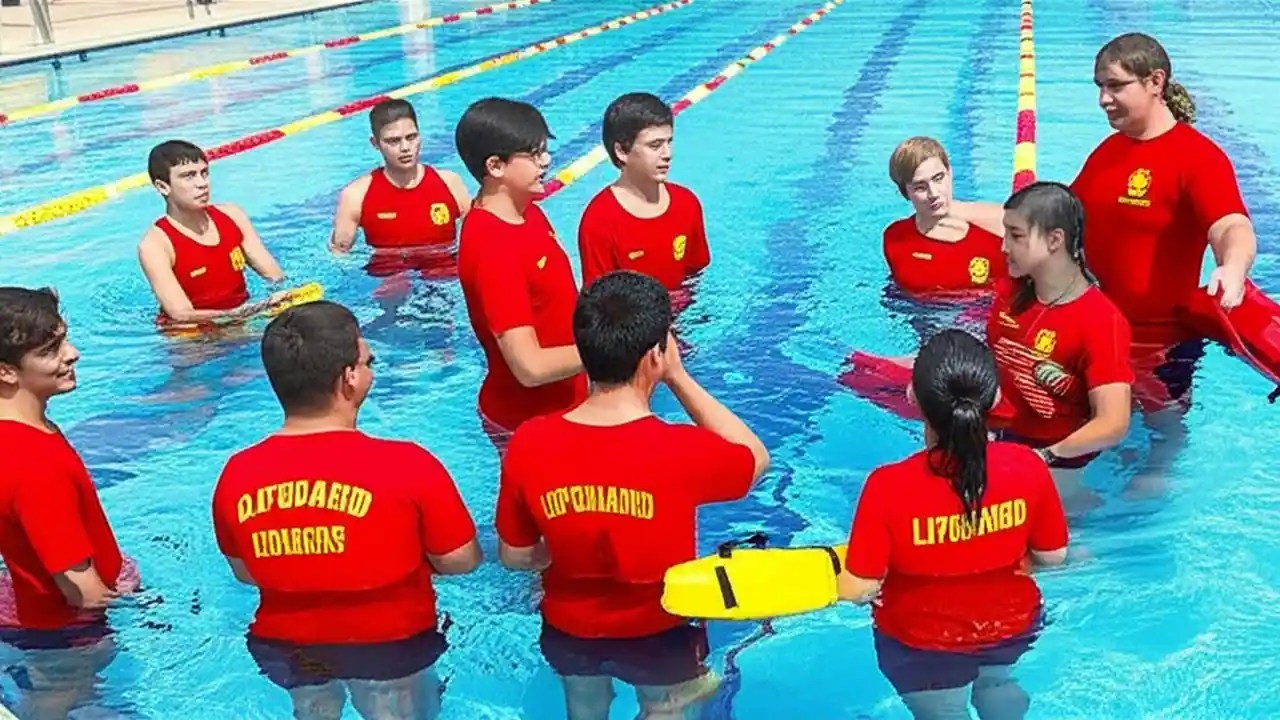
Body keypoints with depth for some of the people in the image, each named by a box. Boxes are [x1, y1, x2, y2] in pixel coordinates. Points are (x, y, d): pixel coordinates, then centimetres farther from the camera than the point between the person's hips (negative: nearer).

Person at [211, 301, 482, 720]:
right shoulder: (407, 466, -29)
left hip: (285, 649, 4)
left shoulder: (235, 476, -17)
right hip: (390, 644, -3)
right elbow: (461, 561, -15)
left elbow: (247, 573, 0)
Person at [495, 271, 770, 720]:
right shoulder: (683, 451, -32)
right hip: (660, 635, -2)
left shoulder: (528, 444, -24)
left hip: (569, 633, 3)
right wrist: (679, 378, -12)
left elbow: (514, 556, -10)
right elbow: (756, 458, -9)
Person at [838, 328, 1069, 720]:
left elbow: (860, 590, -27)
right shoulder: (1027, 467, -27)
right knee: (996, 675, 38)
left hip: (922, 645, -2)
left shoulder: (888, 486, -36)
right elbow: (1053, 556, -11)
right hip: (1011, 627, 2)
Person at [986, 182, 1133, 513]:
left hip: (1058, 467, -6)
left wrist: (1043, 459, -30)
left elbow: (1113, 425, -26)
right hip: (1002, 442, 6)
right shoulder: (1008, 292, -3)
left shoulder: (1101, 321, -22)